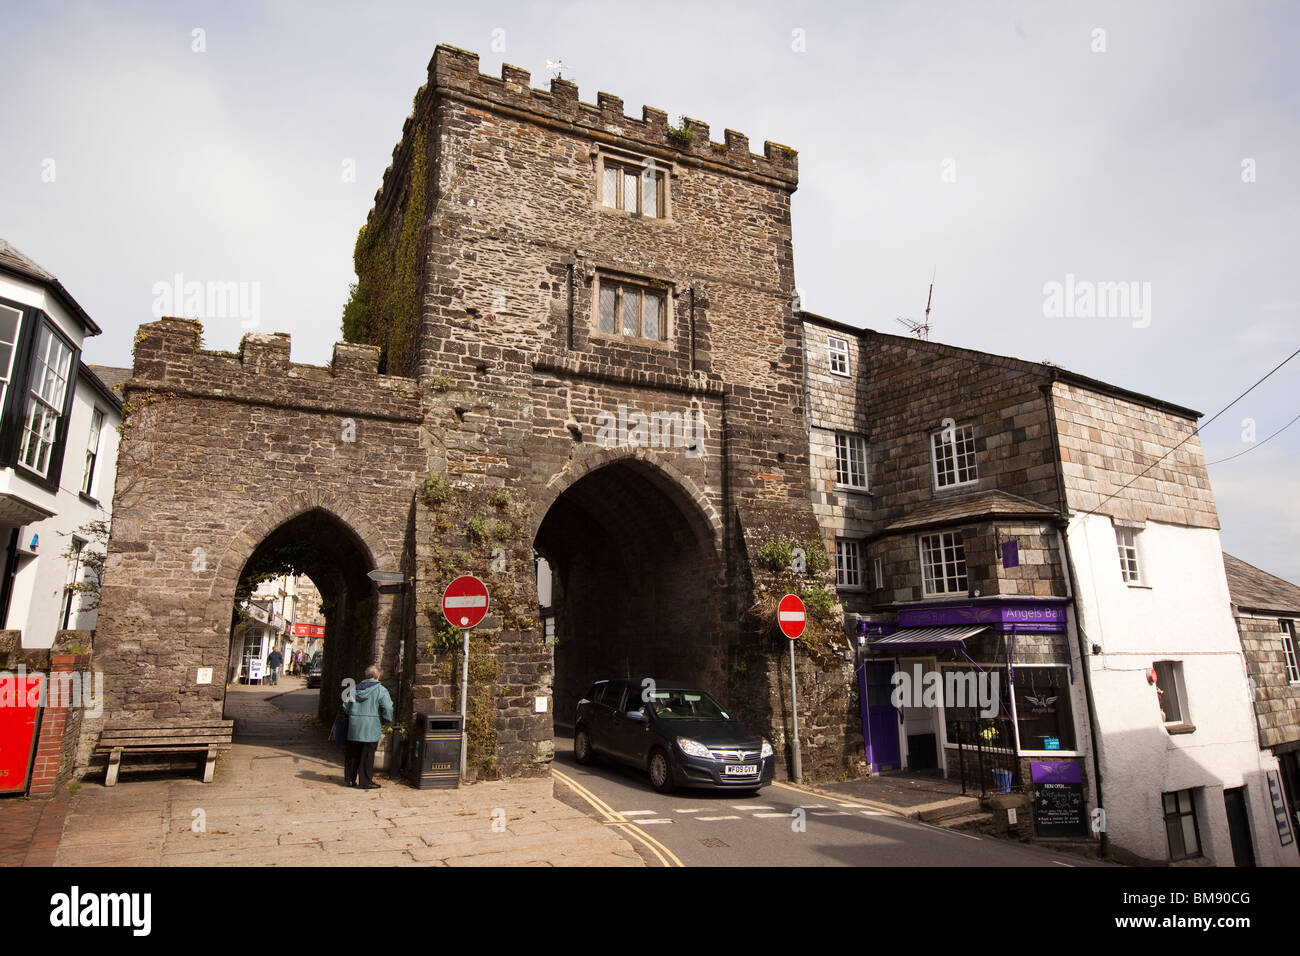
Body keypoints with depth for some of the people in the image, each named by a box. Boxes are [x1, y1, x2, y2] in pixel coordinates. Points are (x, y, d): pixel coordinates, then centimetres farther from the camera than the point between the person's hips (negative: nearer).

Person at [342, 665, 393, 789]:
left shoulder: (355, 689, 9)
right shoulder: (381, 690, -9)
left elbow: (346, 705, 10)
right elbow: (387, 708, -16)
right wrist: (385, 722, 0)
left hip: (354, 726, 5)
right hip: (370, 727, -5)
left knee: (353, 753, 15)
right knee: (367, 755, 1)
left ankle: (350, 779, 22)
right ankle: (365, 782, 5)